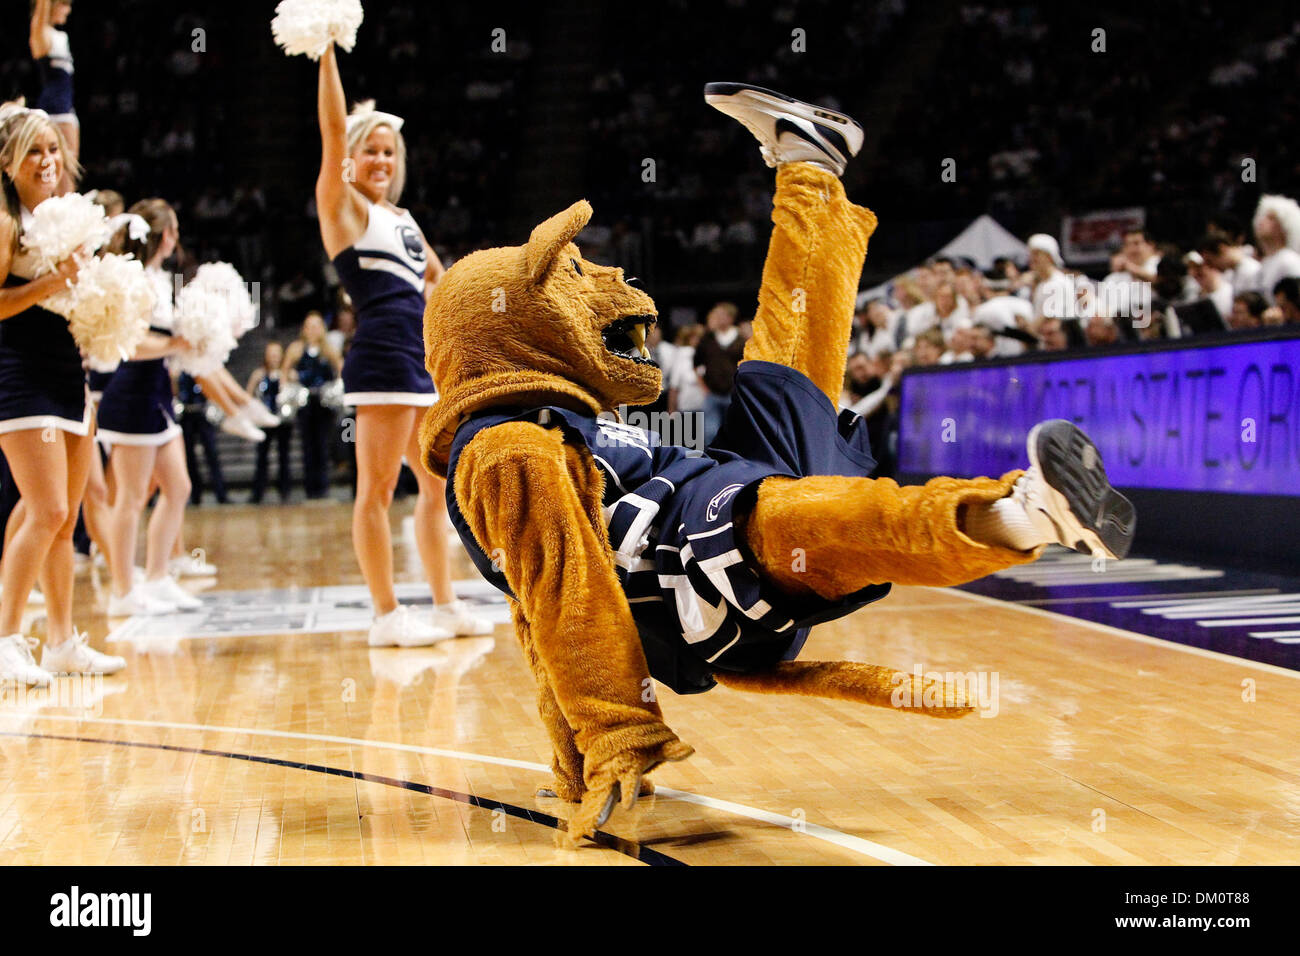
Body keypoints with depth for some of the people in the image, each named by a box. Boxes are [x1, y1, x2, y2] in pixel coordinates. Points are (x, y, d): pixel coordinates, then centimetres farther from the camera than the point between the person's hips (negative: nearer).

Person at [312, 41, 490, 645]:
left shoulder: (402, 218, 22)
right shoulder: (343, 207, 2)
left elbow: (437, 276, 34)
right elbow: (333, 130, -10)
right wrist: (325, 49, -14)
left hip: (424, 357, 9)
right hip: (382, 356, -8)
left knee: (438, 486, 11)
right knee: (376, 489, -6)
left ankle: (444, 606, 19)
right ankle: (387, 616, -3)